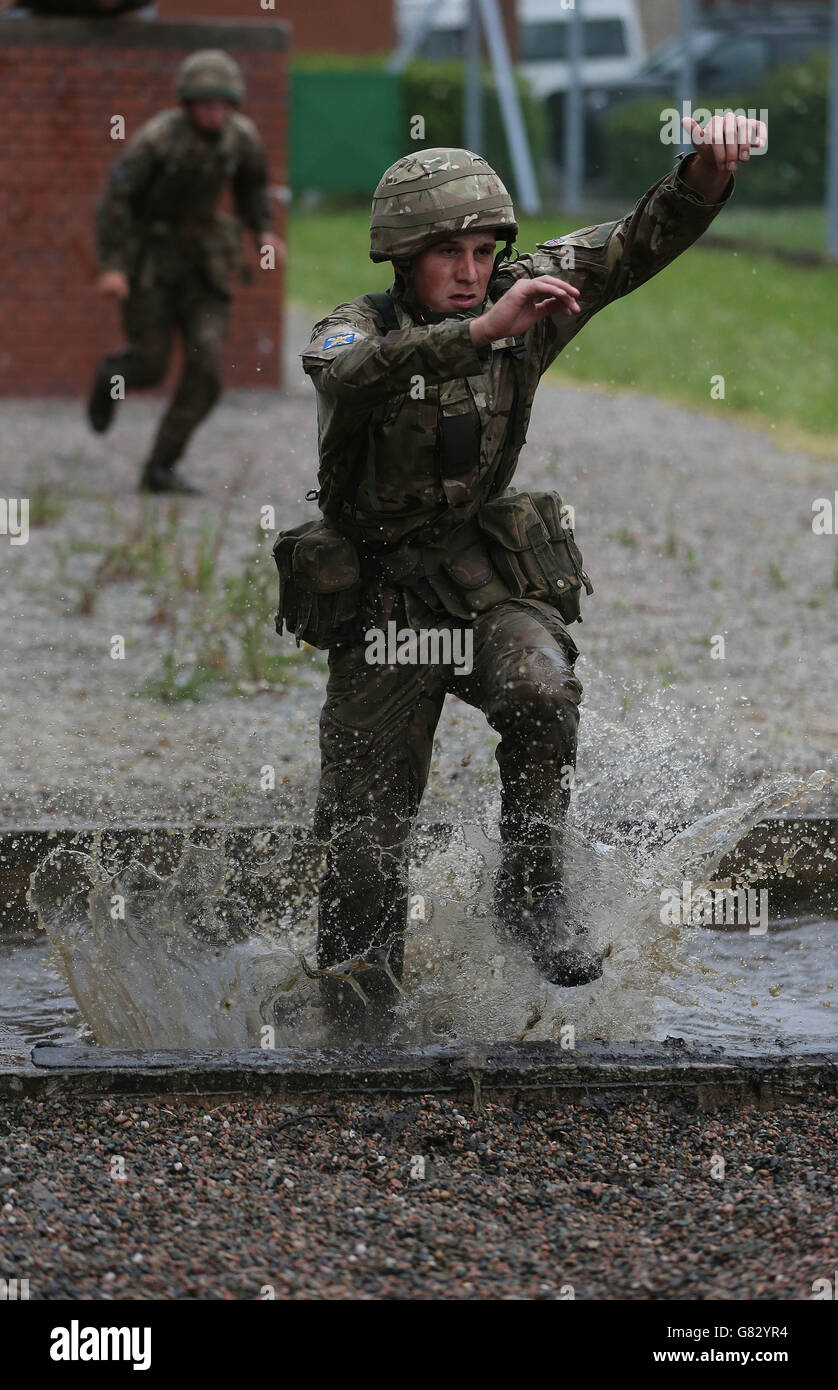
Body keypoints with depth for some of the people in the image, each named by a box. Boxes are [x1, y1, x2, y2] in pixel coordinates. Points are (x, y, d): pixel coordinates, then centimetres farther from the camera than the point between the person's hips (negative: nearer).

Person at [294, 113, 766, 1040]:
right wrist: (481, 332, -53)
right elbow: (353, 377, -40)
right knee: (365, 825, 1)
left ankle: (532, 892, -13)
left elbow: (639, 244, -14)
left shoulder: (525, 298, -7)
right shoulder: (354, 330, -15)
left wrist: (706, 170, -34)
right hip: (380, 592, -1)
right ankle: (353, 990, 24)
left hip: (489, 572, 2)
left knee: (540, 688, -32)